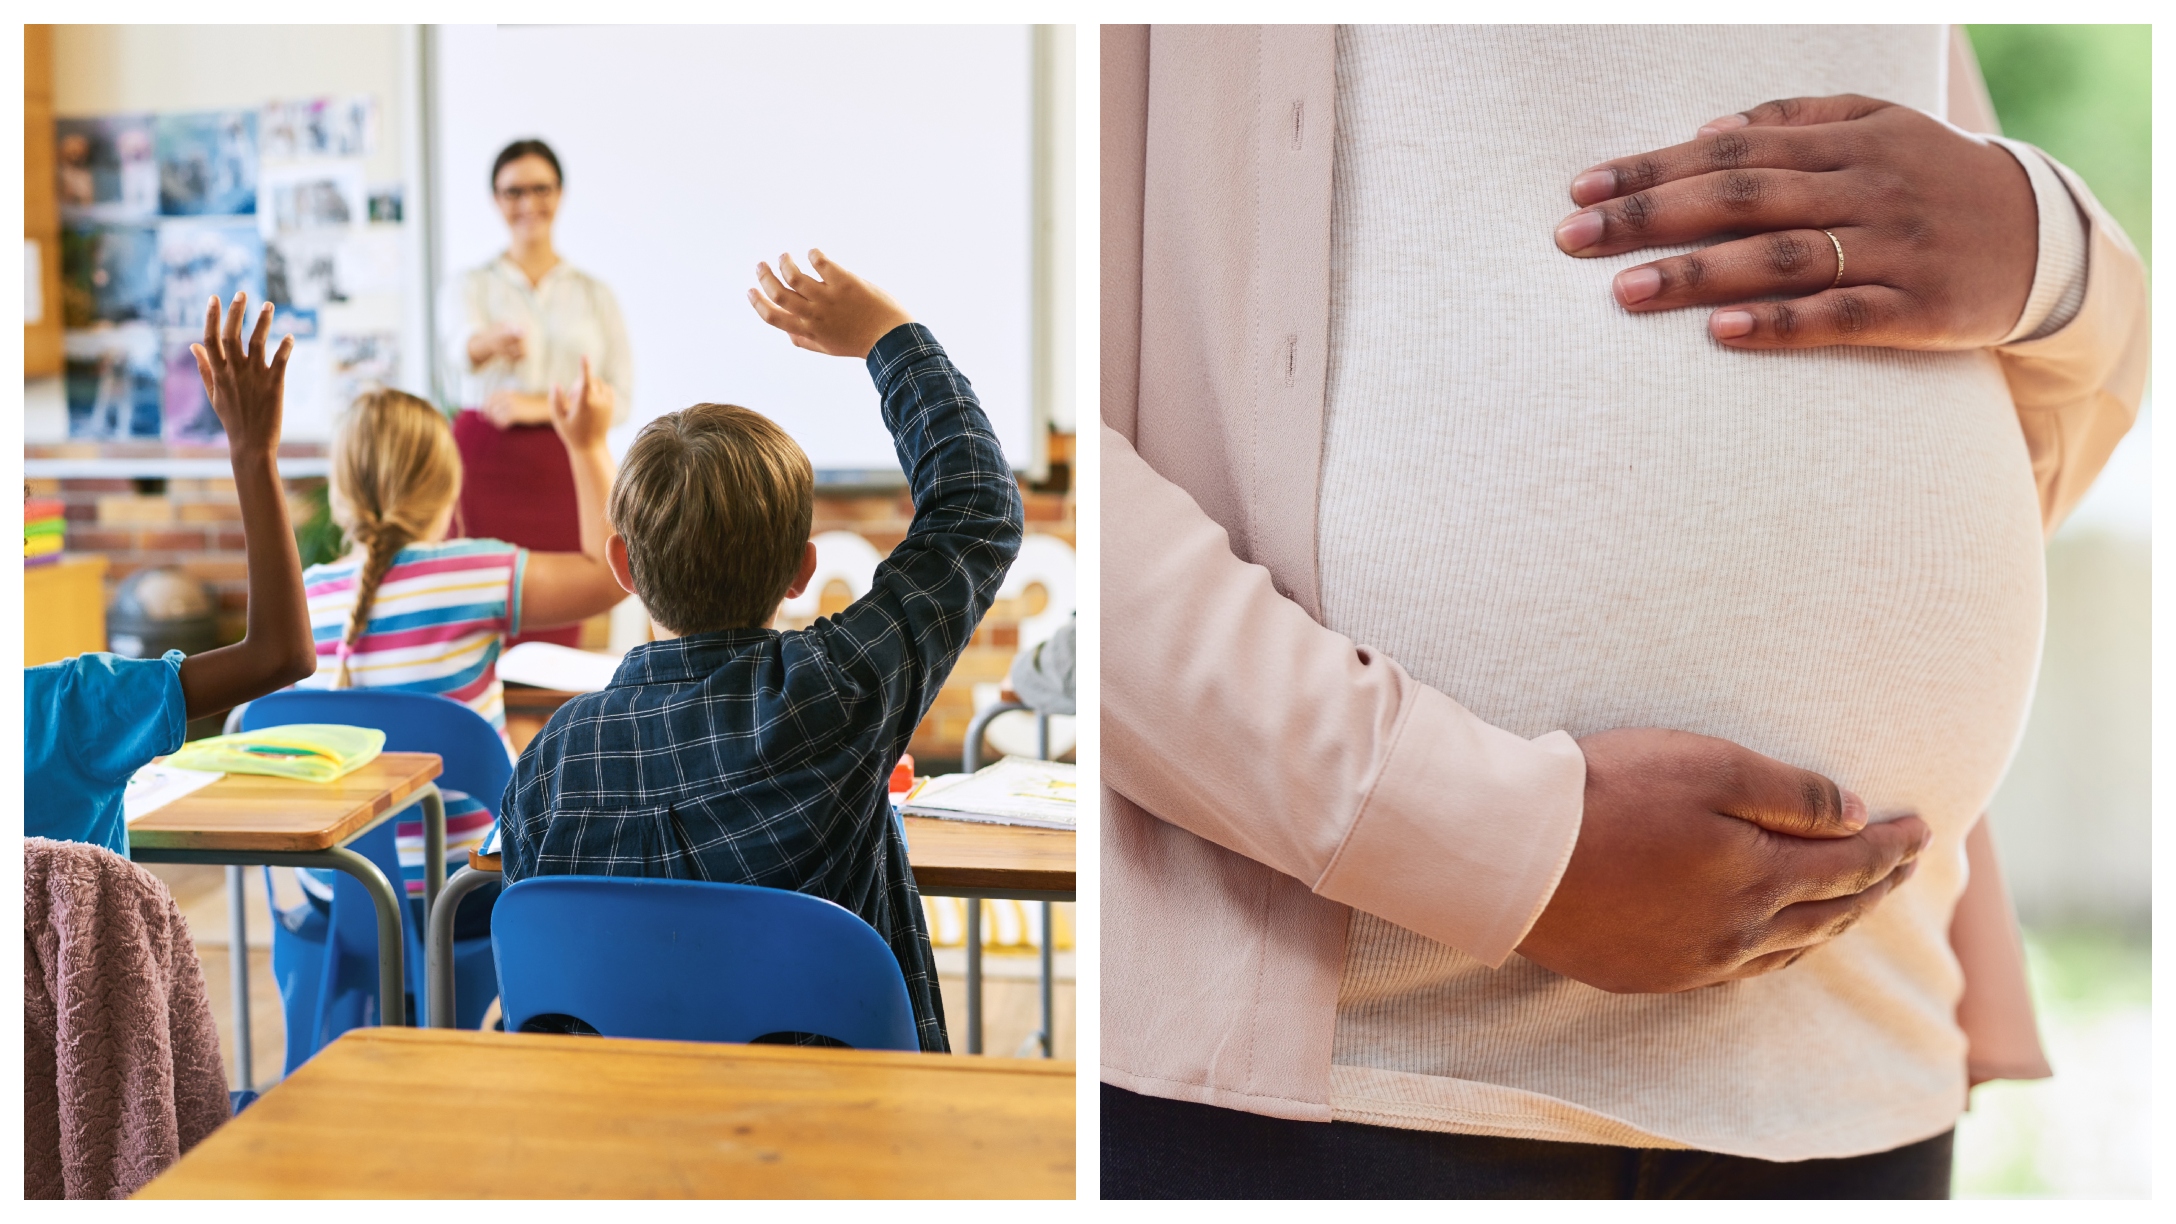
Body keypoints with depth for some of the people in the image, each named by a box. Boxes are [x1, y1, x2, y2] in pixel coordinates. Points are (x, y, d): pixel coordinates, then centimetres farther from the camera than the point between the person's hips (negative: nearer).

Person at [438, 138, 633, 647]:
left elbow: (620, 398, 5)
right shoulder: (471, 286, 7)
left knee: (556, 634, -1)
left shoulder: (595, 294, 12)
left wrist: (538, 407, -9)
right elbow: (463, 345, -17)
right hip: (485, 466, -1)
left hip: (564, 474, 1)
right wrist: (499, 338, -40)